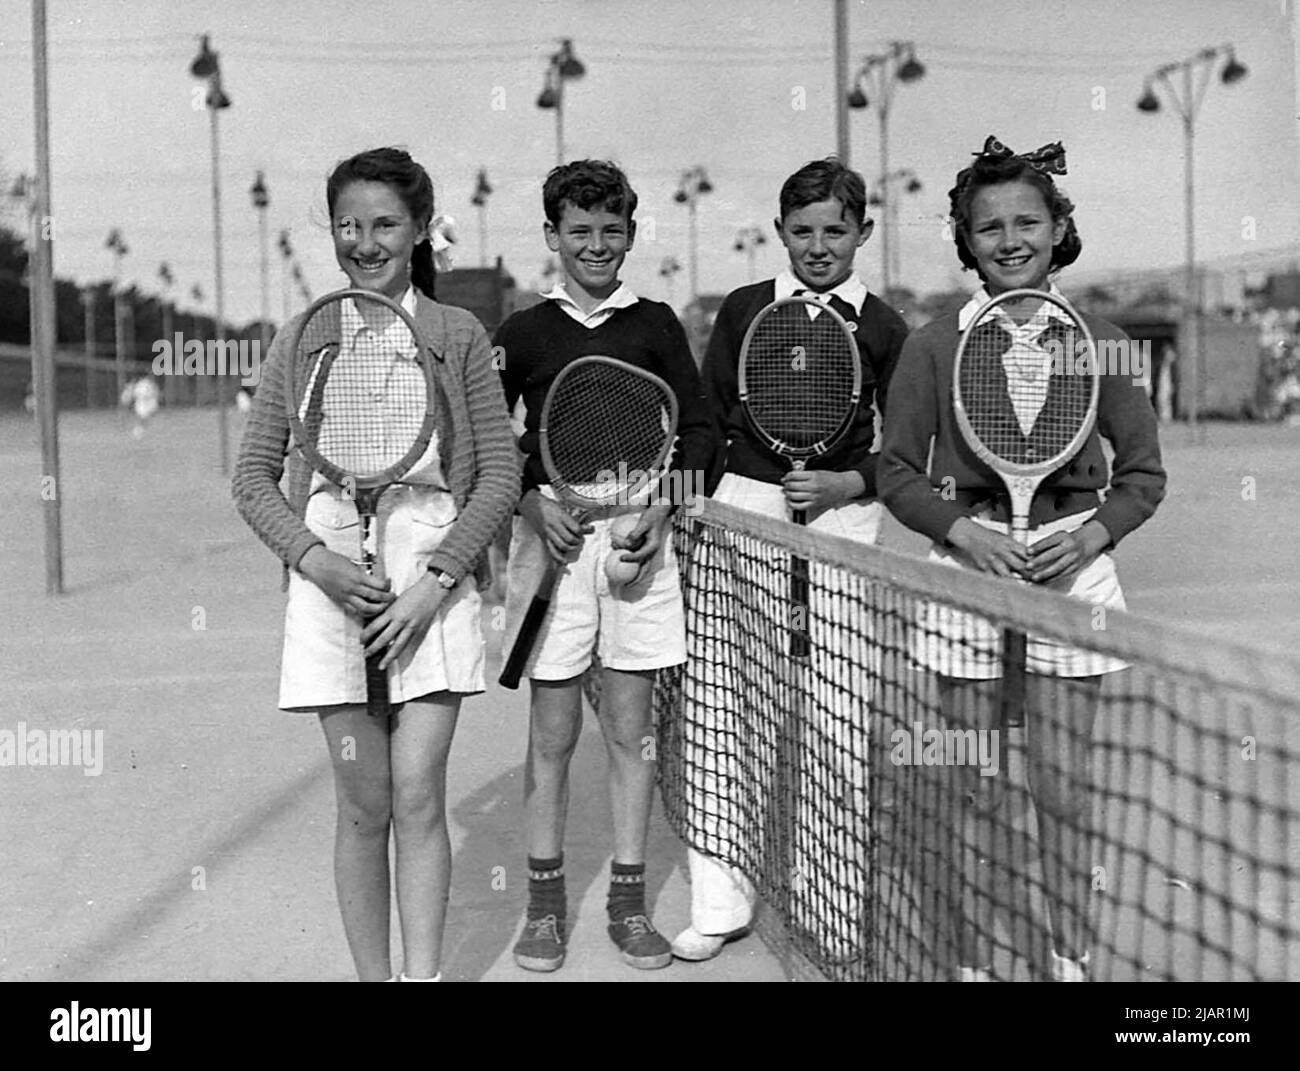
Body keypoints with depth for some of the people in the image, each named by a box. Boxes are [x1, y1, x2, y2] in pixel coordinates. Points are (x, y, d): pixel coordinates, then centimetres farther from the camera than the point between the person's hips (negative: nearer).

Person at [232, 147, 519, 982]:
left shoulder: (459, 335, 4)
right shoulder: (302, 340, 8)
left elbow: (500, 476, 1)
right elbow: (255, 477, 8)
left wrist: (436, 580, -9)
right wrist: (316, 560, -8)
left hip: (434, 580, -1)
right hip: (333, 578, 1)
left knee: (418, 795, -4)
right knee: (364, 805, 4)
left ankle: (424, 974, 8)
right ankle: (373, 974, 17)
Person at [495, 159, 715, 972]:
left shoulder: (656, 325, 8)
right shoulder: (524, 333, 7)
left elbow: (699, 428, 8)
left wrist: (661, 508, -6)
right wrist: (535, 502, -7)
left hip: (639, 531, 1)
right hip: (552, 532, 0)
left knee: (631, 728, 6)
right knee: (552, 732, 4)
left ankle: (630, 902, 17)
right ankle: (546, 899, 18)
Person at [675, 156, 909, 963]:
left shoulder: (884, 329, 8)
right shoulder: (743, 311, 11)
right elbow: (707, 426, 12)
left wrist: (849, 483, -7)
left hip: (842, 520, -1)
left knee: (840, 717, 0)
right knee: (714, 708, 0)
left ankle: (842, 888, 17)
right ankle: (721, 896, 11)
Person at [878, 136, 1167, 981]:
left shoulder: (1098, 340, 3)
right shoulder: (934, 345, 1)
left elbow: (1144, 473, 7)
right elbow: (898, 471, 3)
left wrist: (1090, 536, -9)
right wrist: (963, 529, -12)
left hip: (1071, 564, 0)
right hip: (968, 564, 0)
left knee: (1064, 786, 5)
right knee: (979, 790, 6)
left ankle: (1073, 958, 21)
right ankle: (976, 959, 21)